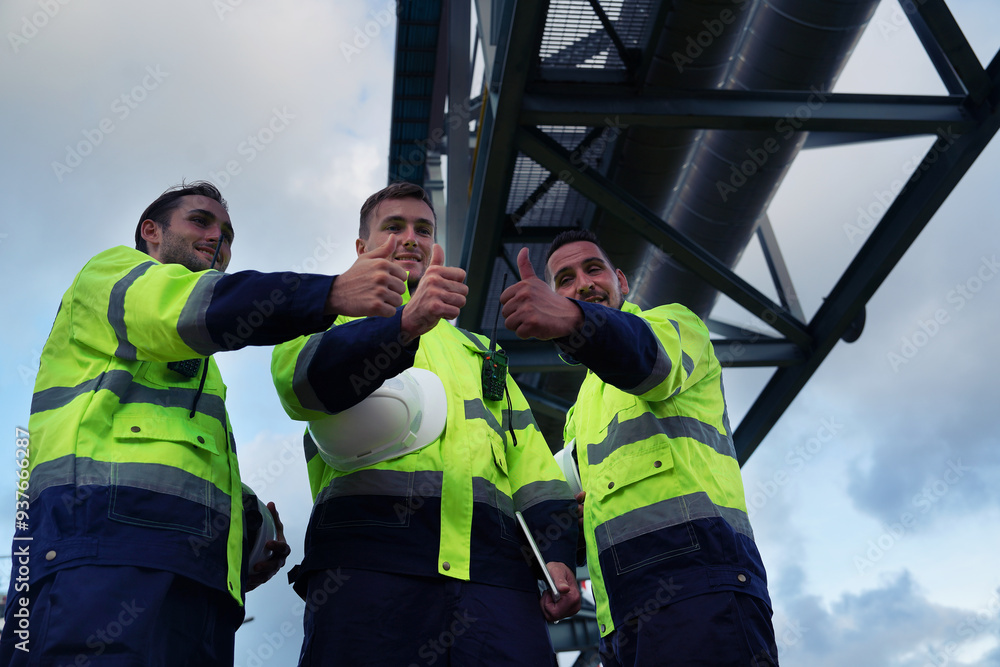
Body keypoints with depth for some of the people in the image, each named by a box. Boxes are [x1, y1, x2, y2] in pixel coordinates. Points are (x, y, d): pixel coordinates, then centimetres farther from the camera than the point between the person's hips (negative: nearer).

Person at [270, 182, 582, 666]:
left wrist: (557, 552, 4)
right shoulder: (335, 317, 21)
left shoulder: (478, 351, 33)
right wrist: (406, 321, -22)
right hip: (368, 558, -3)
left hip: (491, 567, 3)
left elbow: (528, 452, 21)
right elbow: (302, 377, -5)